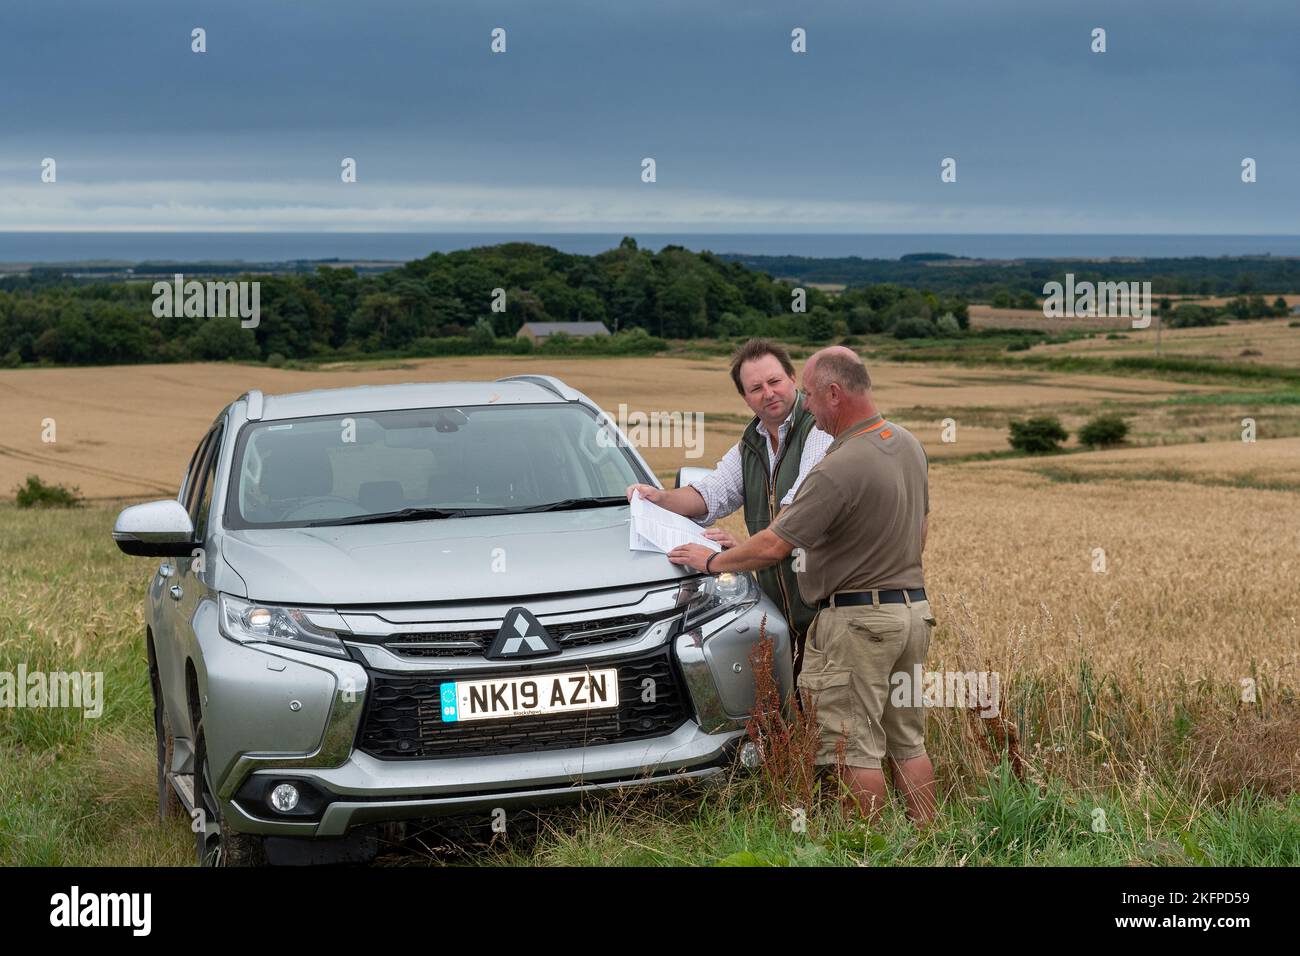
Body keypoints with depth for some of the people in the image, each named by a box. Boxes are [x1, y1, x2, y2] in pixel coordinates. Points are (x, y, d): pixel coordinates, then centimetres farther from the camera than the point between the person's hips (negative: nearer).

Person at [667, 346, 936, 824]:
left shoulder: (839, 470, -23)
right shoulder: (909, 445, 5)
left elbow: (774, 546, -18)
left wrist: (713, 560, -2)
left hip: (857, 622, -9)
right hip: (914, 608, 9)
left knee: (855, 748, -1)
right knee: (908, 741, 15)